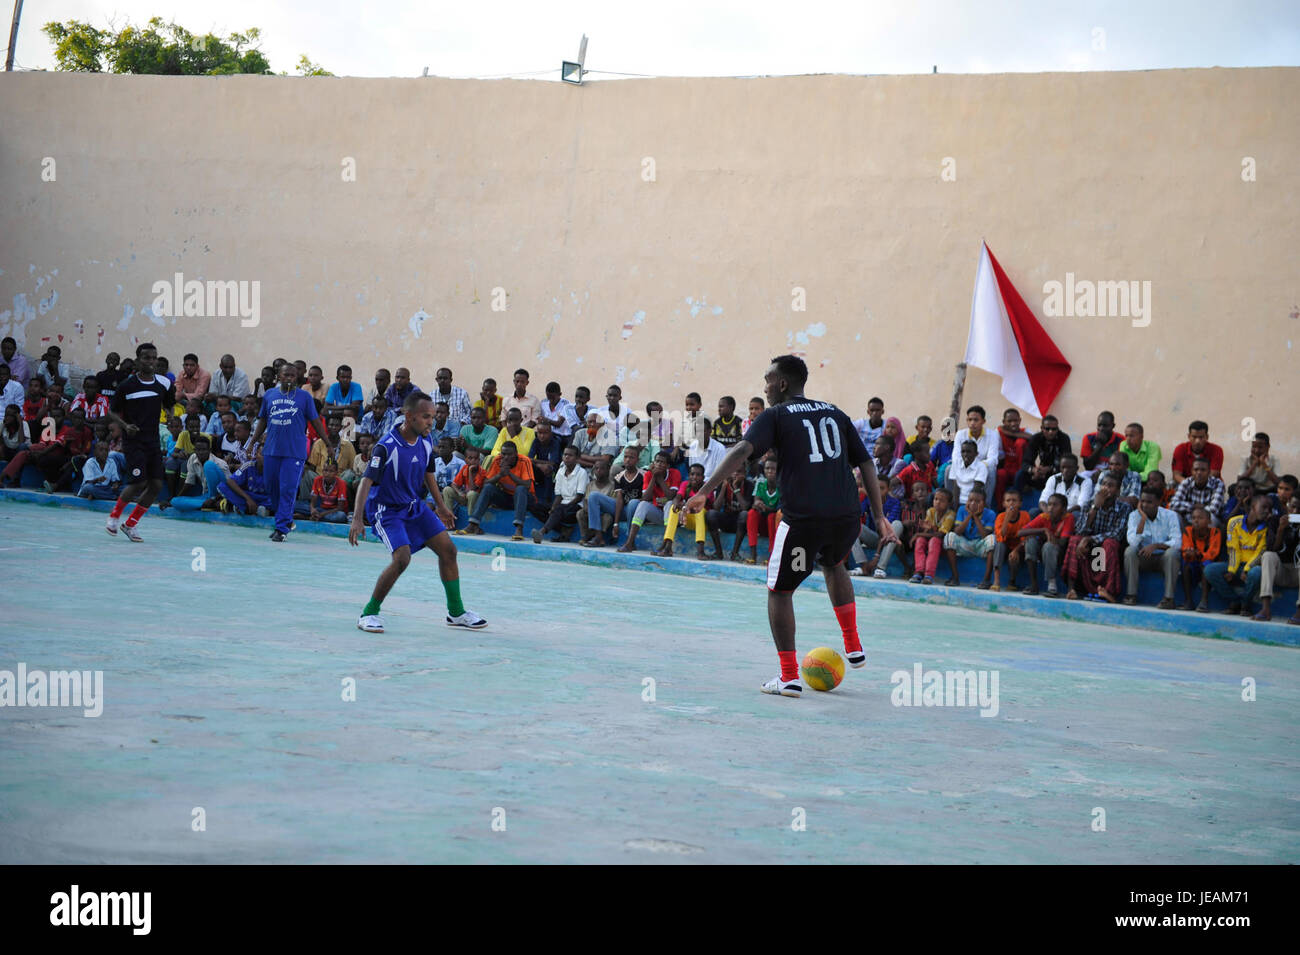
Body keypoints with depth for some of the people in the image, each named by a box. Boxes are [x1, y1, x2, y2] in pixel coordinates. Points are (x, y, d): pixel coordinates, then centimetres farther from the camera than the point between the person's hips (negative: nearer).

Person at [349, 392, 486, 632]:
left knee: (448, 549, 3)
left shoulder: (425, 442, -3)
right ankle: (369, 613, -9)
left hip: (414, 506, 7)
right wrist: (357, 519, -42)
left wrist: (440, 506, 26)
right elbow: (367, 482, -31)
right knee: (402, 558, -25)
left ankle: (456, 612, 19)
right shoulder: (387, 447, -26)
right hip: (386, 509, -7)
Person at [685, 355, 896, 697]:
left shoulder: (775, 416, 4)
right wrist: (879, 516, 20)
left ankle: (789, 676, 5)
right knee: (833, 564, 35)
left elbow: (742, 451, -12)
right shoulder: (835, 414, 18)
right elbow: (866, 464, 16)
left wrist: (704, 492, -17)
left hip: (802, 517, -5)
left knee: (779, 590, 12)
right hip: (846, 515, 5)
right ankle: (853, 648, 32)